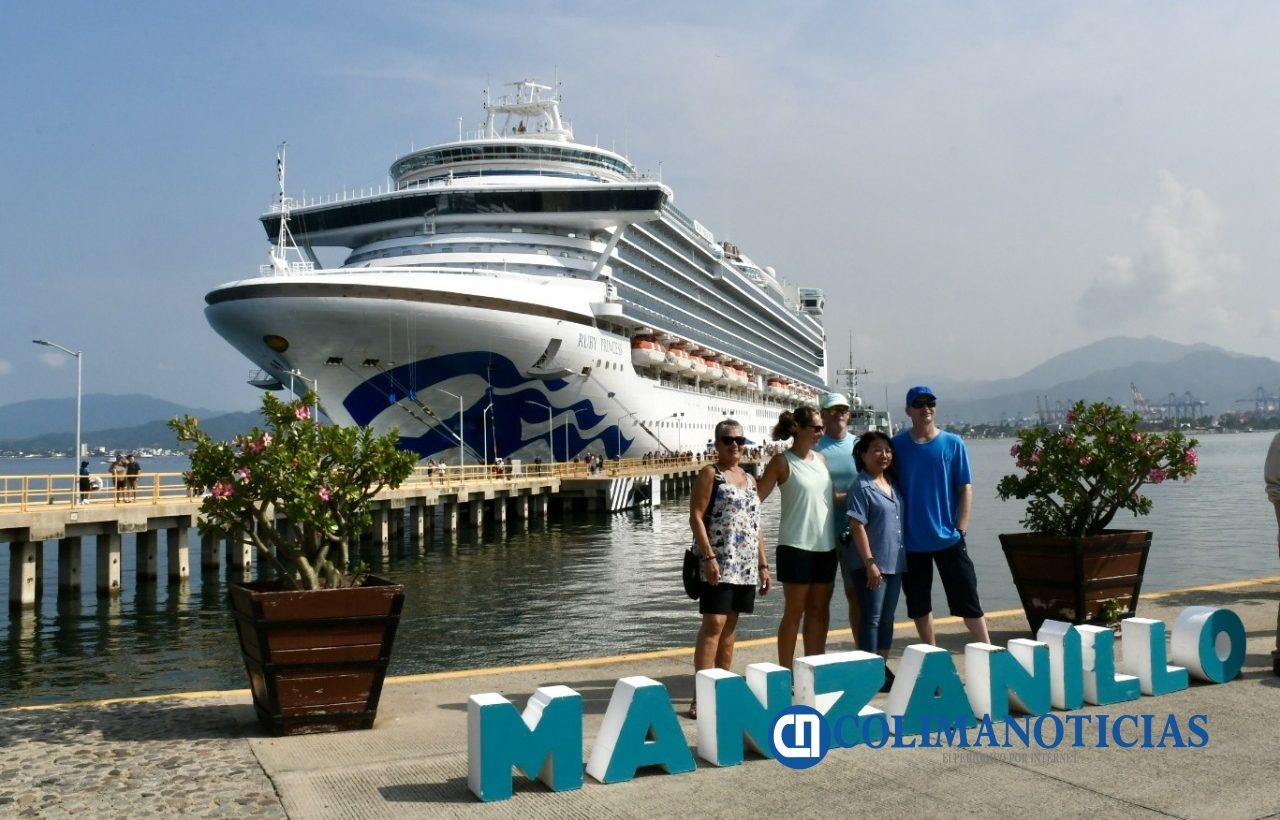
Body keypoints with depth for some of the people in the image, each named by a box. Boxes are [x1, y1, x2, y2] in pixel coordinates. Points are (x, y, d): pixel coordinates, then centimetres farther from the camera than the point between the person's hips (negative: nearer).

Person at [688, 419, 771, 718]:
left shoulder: (750, 479, 17)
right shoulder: (709, 474, -3)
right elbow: (696, 517, -10)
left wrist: (763, 564, 14)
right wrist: (709, 557, -19)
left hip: (745, 565, 7)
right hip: (718, 563, -6)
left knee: (730, 626, 10)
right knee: (713, 624, -12)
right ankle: (701, 693, -12)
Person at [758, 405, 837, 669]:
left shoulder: (821, 459, 12)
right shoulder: (782, 462, -6)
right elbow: (756, 499, -10)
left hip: (826, 546, 6)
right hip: (796, 546, -6)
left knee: (819, 611, 11)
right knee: (794, 612, 0)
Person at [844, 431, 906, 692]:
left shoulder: (893, 483, 12)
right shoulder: (861, 486, -10)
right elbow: (857, 526, -15)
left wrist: (902, 558, 15)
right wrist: (870, 563, -19)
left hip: (895, 562, 7)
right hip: (870, 564, -7)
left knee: (887, 618, 12)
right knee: (871, 618, -2)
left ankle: (884, 669, 21)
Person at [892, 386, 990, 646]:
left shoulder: (953, 444, -1)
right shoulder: (897, 445, -1)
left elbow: (965, 489, 0)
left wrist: (961, 529, -7)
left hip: (948, 537, -1)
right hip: (911, 540, 1)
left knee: (967, 599, 2)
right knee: (918, 604, 11)